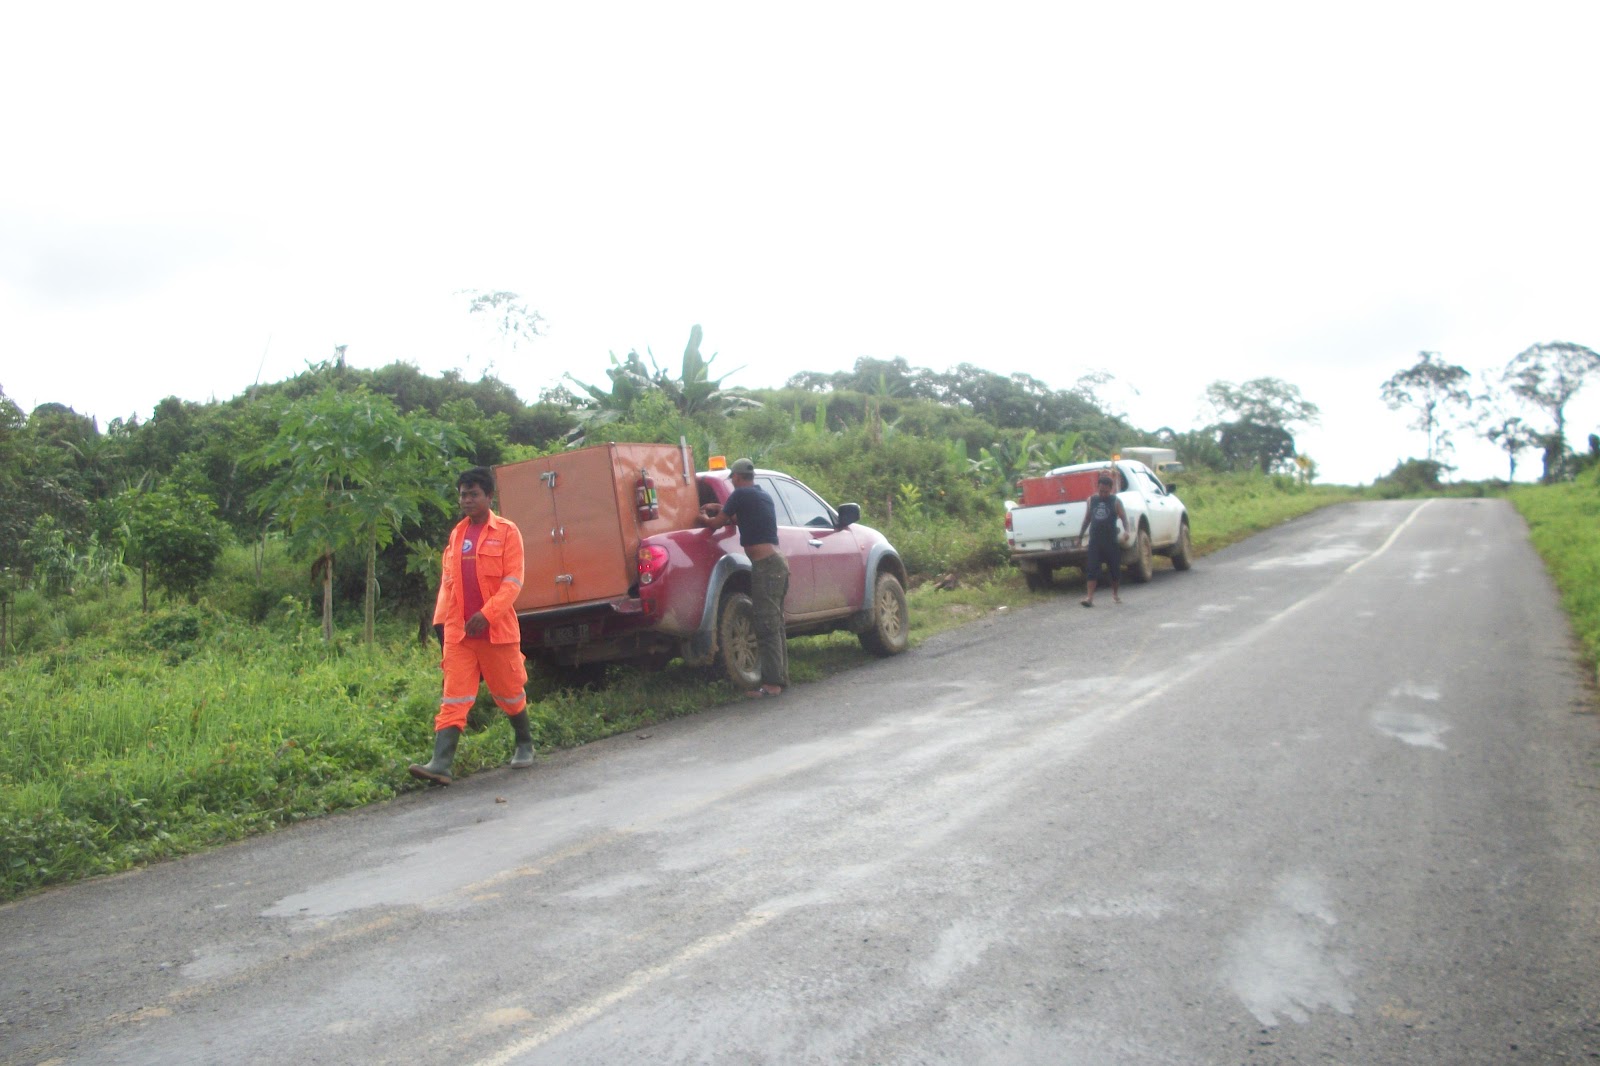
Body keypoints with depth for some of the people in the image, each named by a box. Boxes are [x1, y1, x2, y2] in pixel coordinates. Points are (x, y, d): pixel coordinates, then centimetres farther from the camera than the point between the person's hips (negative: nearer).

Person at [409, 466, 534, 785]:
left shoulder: (506, 531, -4)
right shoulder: (457, 533, 11)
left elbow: (513, 580, -10)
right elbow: (447, 580, 16)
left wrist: (487, 614, -20)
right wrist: (441, 620, 8)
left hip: (496, 629, -4)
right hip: (458, 630, 4)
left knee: (510, 692, 11)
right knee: (453, 698, -3)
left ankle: (525, 745, 32)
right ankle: (441, 764, -7)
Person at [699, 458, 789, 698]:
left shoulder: (740, 494, -6)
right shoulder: (763, 495, 19)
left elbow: (717, 524, 1)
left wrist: (705, 517, 21)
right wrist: (722, 509, 36)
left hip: (766, 566, -9)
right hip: (778, 563, 9)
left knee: (767, 626, -10)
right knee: (775, 625, 13)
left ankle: (771, 684, -12)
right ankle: (781, 678, 17)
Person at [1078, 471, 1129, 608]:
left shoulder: (1115, 501, 1)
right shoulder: (1091, 500, 9)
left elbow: (1123, 517, -3)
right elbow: (1087, 519, 17)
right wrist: (1080, 535, 17)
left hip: (1111, 541, -2)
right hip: (1094, 541, 2)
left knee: (1115, 568, 7)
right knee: (1092, 569, -6)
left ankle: (1116, 594, 25)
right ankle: (1090, 597, -9)